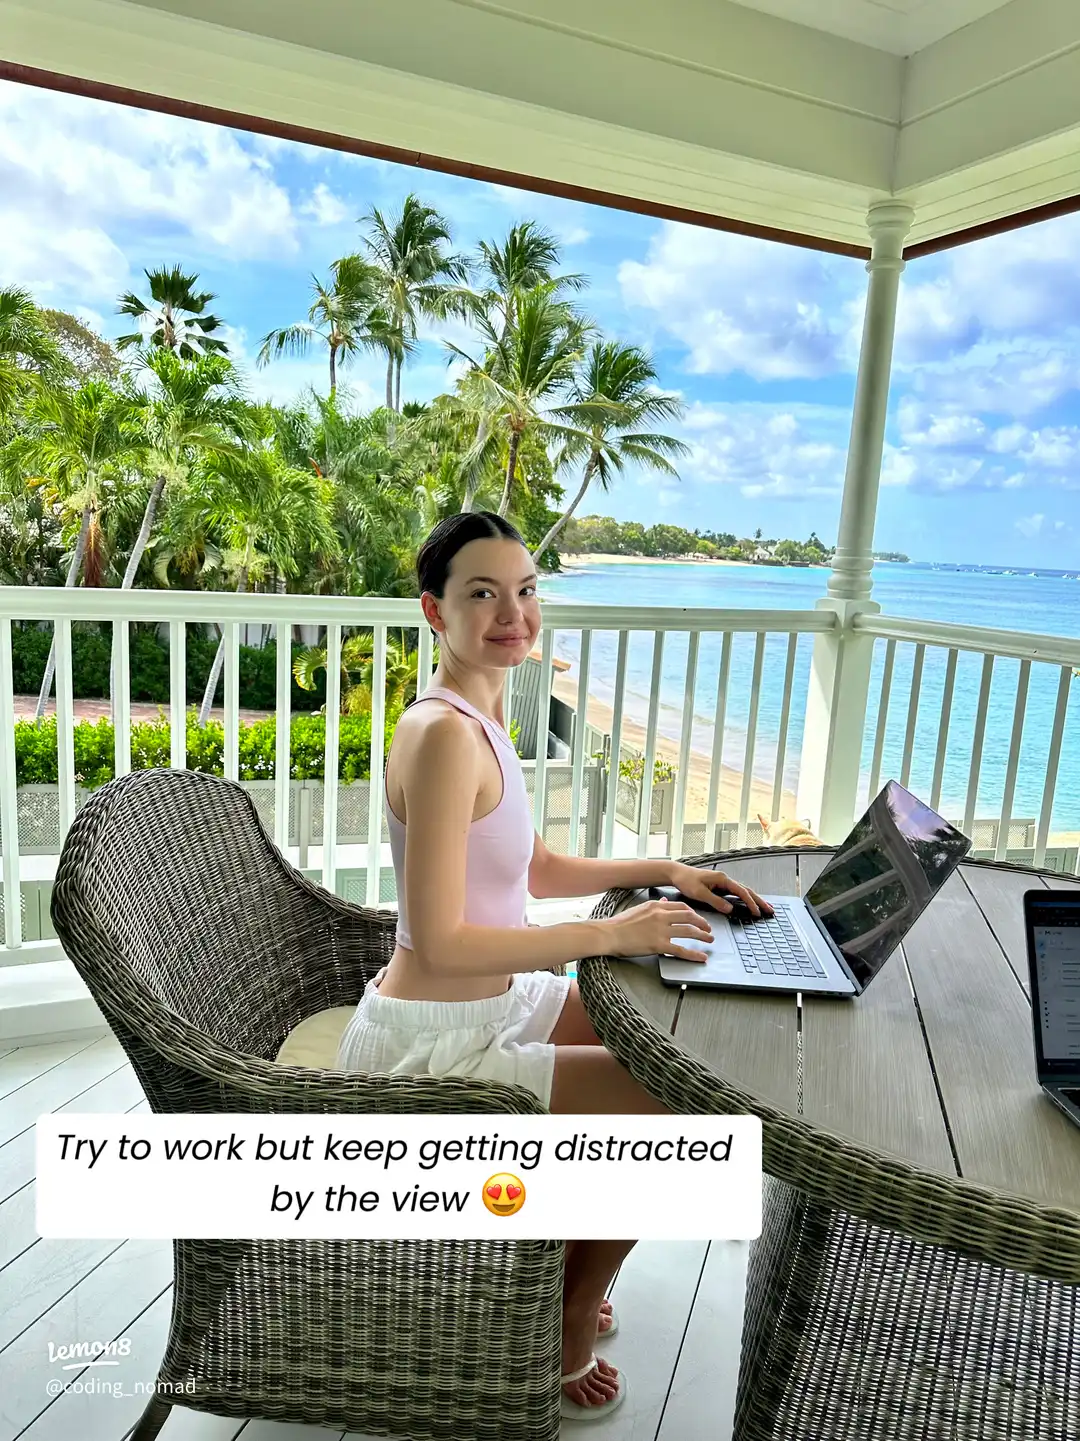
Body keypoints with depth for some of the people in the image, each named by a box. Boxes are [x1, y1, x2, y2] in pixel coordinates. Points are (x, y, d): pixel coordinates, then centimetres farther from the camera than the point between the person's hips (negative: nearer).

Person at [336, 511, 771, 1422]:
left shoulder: (481, 717, 5)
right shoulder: (444, 734, -26)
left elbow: (533, 871, 13)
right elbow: (438, 944, -29)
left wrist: (662, 871, 3)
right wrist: (611, 933, -23)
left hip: (491, 1004, 10)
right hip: (429, 1046, -10)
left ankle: (567, 1276, 36)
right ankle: (563, 1341, 20)